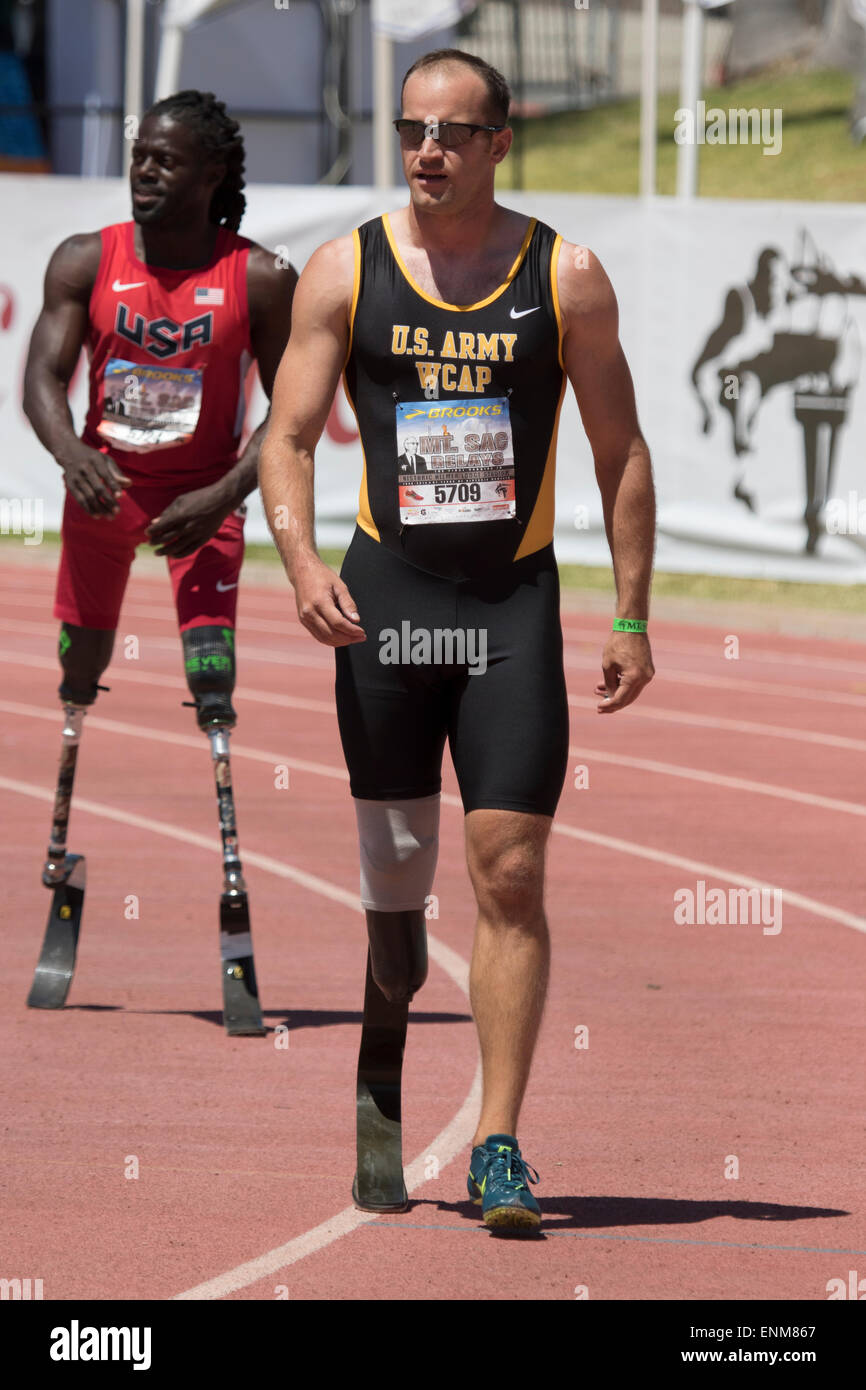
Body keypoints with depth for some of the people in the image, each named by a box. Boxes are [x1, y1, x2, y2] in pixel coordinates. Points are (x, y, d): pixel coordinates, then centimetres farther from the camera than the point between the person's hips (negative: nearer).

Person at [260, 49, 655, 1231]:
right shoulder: (346, 271, 2)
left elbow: (621, 454, 7)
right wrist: (303, 561, -19)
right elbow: (288, 436, 0)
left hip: (516, 601, -1)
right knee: (389, 877, 5)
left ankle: (500, 1146, -7)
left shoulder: (565, 277, 2)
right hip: (385, 598, 1)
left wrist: (632, 617, 2)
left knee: (512, 877, -9)